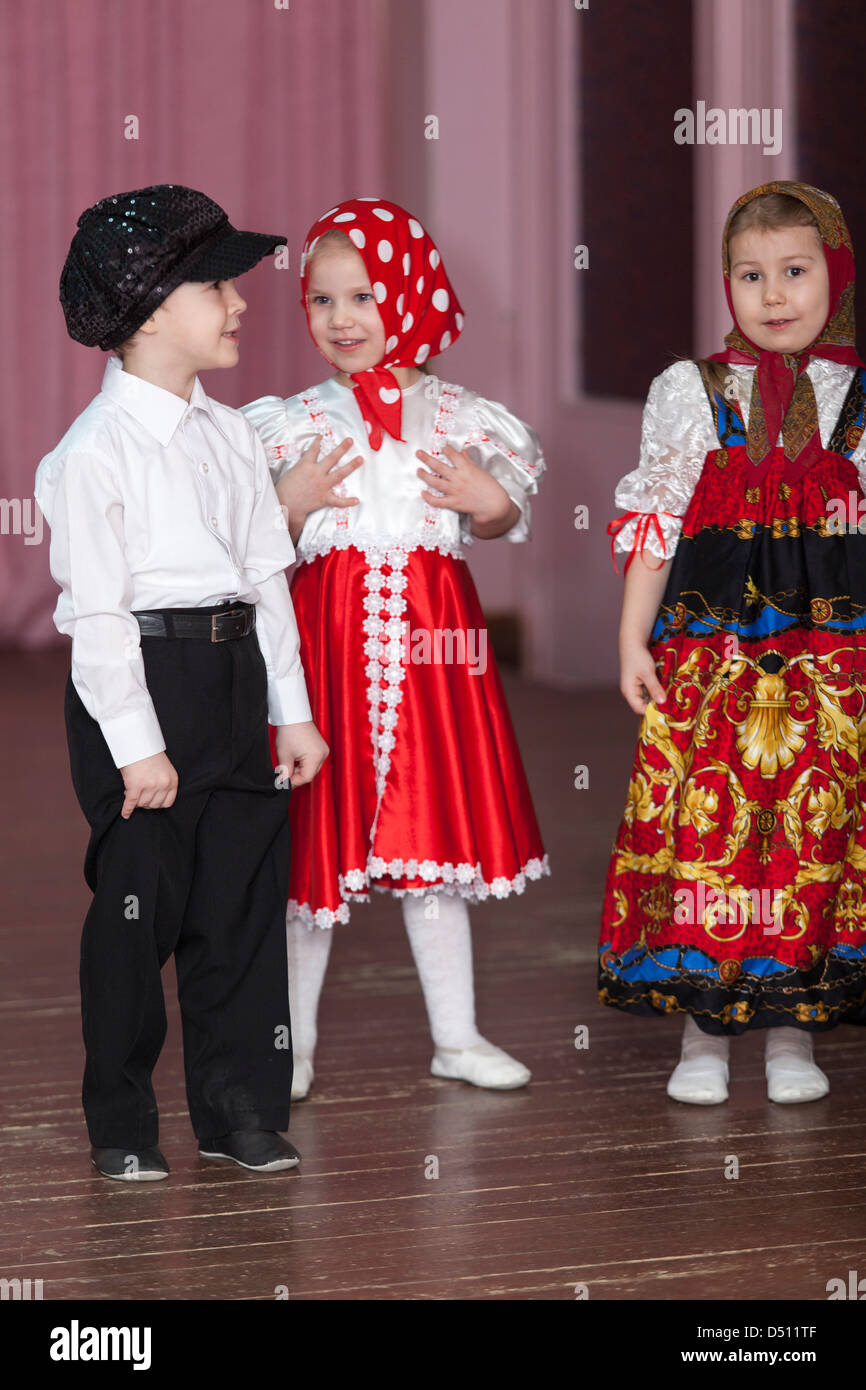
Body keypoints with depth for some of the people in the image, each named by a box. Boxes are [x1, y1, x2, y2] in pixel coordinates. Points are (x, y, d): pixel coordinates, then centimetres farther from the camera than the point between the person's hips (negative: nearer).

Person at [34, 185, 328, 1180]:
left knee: (244, 892, 8)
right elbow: (96, 610, -13)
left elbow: (268, 575, 13)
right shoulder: (94, 451, -11)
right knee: (137, 906, 0)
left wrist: (292, 711, 11)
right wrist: (137, 743, -16)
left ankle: (241, 1109, 19)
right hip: (137, 679, -6)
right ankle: (121, 1125, 13)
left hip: (233, 674, 6)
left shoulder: (228, 434, 11)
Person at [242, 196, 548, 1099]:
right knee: (318, 834, 1)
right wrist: (292, 505, -15)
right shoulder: (296, 422, 1)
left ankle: (456, 1036, 18)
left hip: (430, 633, 1)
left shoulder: (455, 417, 4)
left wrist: (491, 503, -6)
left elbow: (496, 525, 14)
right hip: (327, 632, -1)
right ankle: (294, 1042, 14)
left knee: (436, 834, 8)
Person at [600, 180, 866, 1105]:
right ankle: (703, 1032, 7)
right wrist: (632, 639, 2)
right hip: (710, 641, 0)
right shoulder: (690, 393, 5)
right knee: (704, 814, -4)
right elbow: (655, 522, 7)